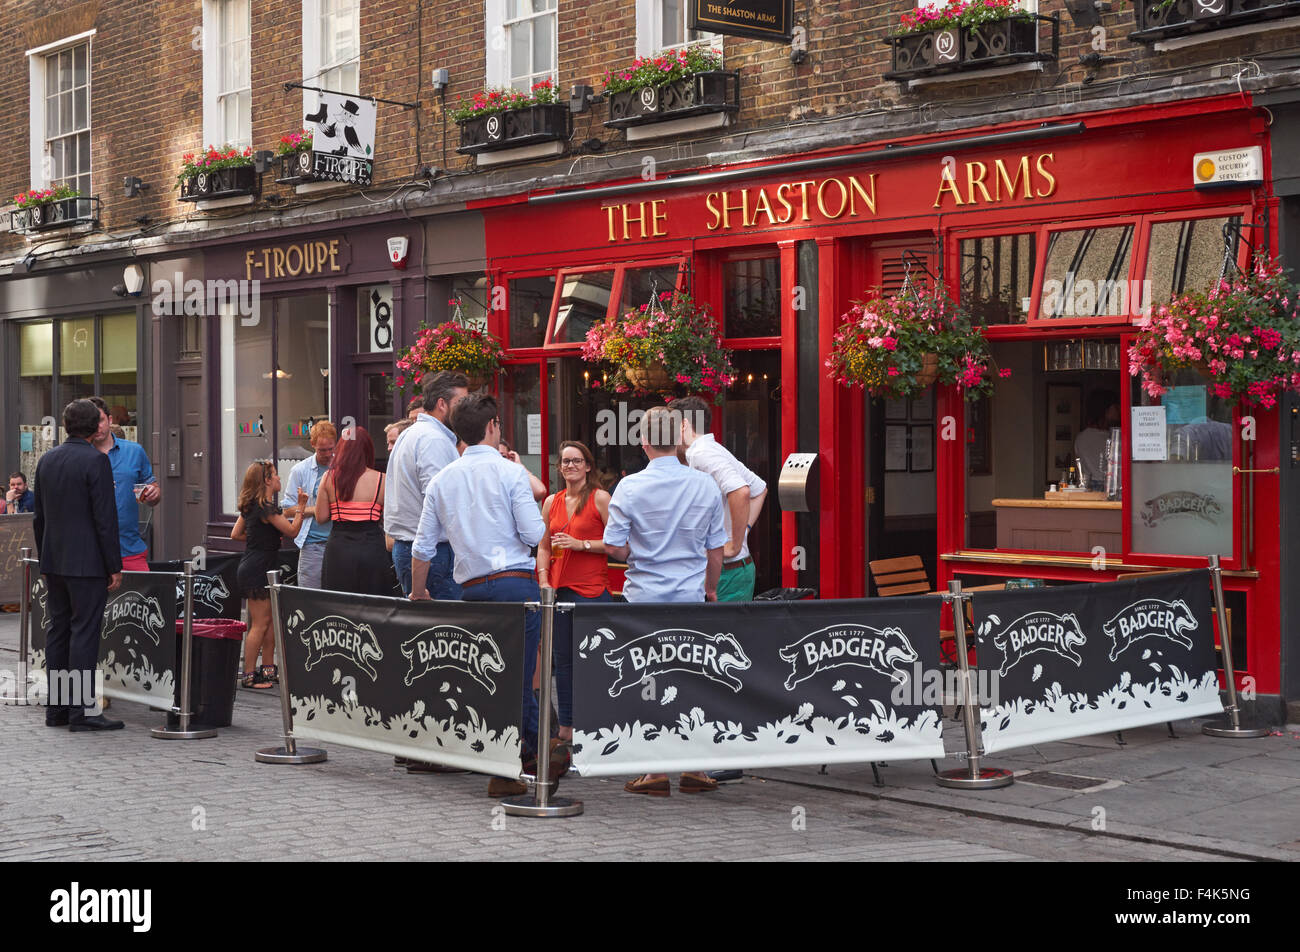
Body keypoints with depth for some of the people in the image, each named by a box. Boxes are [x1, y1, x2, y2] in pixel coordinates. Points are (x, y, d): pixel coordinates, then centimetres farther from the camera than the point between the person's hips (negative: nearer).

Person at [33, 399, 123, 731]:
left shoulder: (47, 460, 10)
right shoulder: (95, 460, -13)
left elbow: (39, 517, 15)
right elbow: (105, 518, -15)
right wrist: (115, 567, -11)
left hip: (54, 562, 7)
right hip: (87, 563, -7)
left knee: (58, 632, 11)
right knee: (84, 632, -5)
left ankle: (56, 709, 14)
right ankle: (80, 711, -6)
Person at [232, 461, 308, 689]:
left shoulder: (250, 506, 11)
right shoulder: (266, 508, -17)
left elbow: (235, 534, 17)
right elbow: (292, 531, -15)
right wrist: (301, 507, -11)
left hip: (250, 566, 10)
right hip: (258, 570, -10)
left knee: (270, 620, 14)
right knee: (260, 624, -5)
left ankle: (268, 670, 20)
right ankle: (249, 675, -1)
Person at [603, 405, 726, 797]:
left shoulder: (630, 488, -8)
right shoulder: (706, 486, 0)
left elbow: (614, 548, -8)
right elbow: (716, 550, 6)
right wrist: (710, 589, 22)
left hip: (644, 597, -2)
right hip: (691, 598, 2)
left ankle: (656, 772, 6)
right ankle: (694, 770, 11)